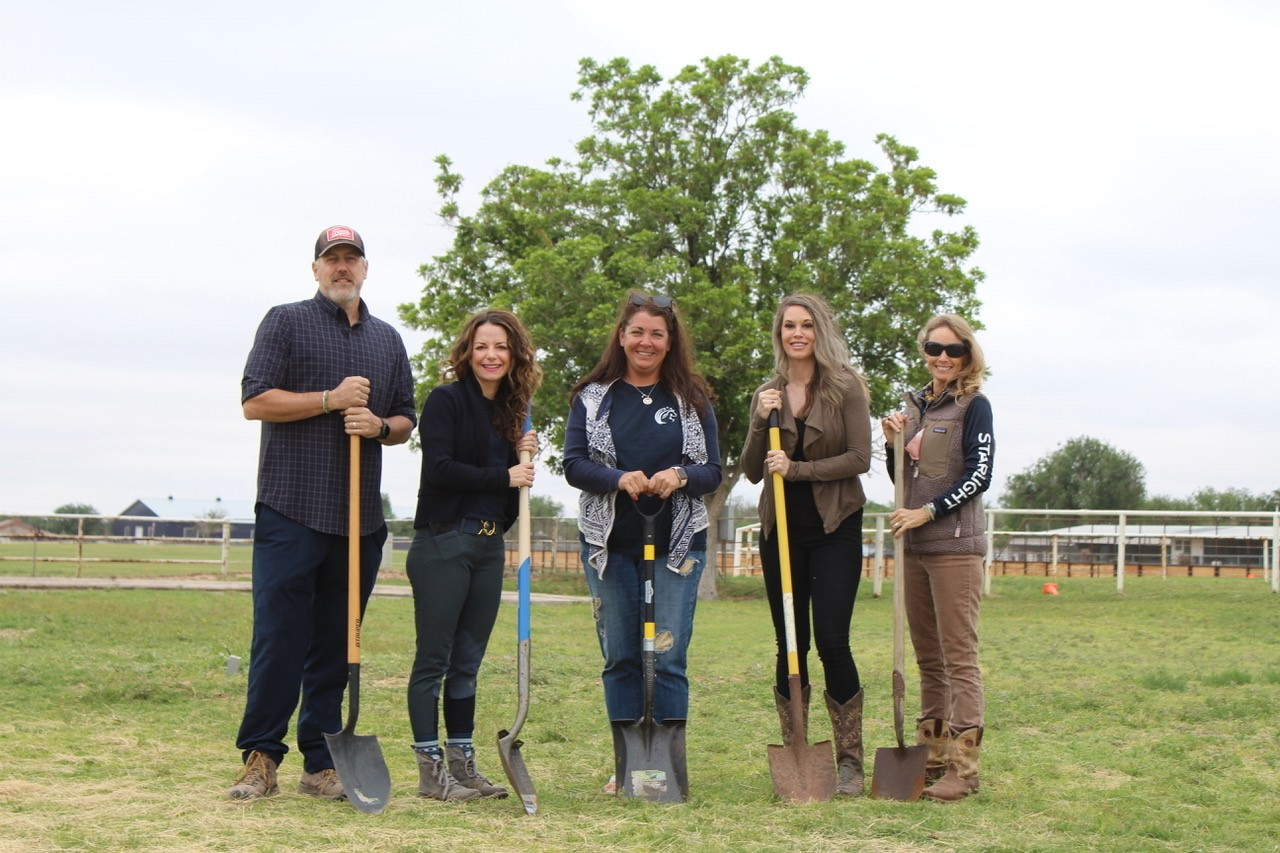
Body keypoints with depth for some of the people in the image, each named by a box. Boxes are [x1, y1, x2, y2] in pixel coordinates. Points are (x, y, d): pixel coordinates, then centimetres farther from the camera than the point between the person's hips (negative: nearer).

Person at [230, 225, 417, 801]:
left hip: (360, 516, 4)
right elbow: (255, 401, -4)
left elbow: (406, 422, 20)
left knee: (335, 645, 6)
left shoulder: (387, 340, 20)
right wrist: (330, 399, -12)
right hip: (291, 510, -4)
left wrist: (378, 425, -2)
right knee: (278, 637, -7)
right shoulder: (286, 322, 6)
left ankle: (321, 764, 10)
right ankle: (260, 758, -2)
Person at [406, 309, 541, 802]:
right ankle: (431, 771, 1)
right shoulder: (447, 400, -6)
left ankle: (463, 765, 16)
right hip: (443, 543, -7)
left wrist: (525, 457, 0)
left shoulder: (509, 411, 15)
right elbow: (440, 468, -16)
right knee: (434, 659, -3)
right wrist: (503, 476, -13)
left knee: (467, 663, 11)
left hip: (489, 547, 7)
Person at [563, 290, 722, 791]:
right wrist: (619, 479, -19)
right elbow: (573, 465, 0)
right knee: (620, 659, 5)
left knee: (668, 657, -6)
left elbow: (712, 473, 4)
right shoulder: (593, 397, 7)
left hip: (677, 543, -1)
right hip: (609, 543, 1)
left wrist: (679, 476, -18)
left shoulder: (692, 398, 7)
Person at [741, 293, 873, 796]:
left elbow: (859, 458, -9)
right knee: (789, 645, 6)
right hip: (781, 528, 4)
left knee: (832, 641, -8)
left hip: (835, 527, -4)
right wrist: (761, 422, -8)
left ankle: (849, 761, 2)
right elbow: (752, 472, 7)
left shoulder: (846, 388, -1)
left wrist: (797, 469, -16)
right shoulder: (767, 394, 10)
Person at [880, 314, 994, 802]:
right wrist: (891, 443, 1)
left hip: (955, 545, -7)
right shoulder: (914, 405, 15)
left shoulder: (974, 406, -4)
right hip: (914, 546, 7)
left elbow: (979, 475, -10)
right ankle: (932, 756, 19)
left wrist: (928, 512, -16)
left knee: (959, 655, -6)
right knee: (927, 657, 12)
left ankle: (963, 768, -4)